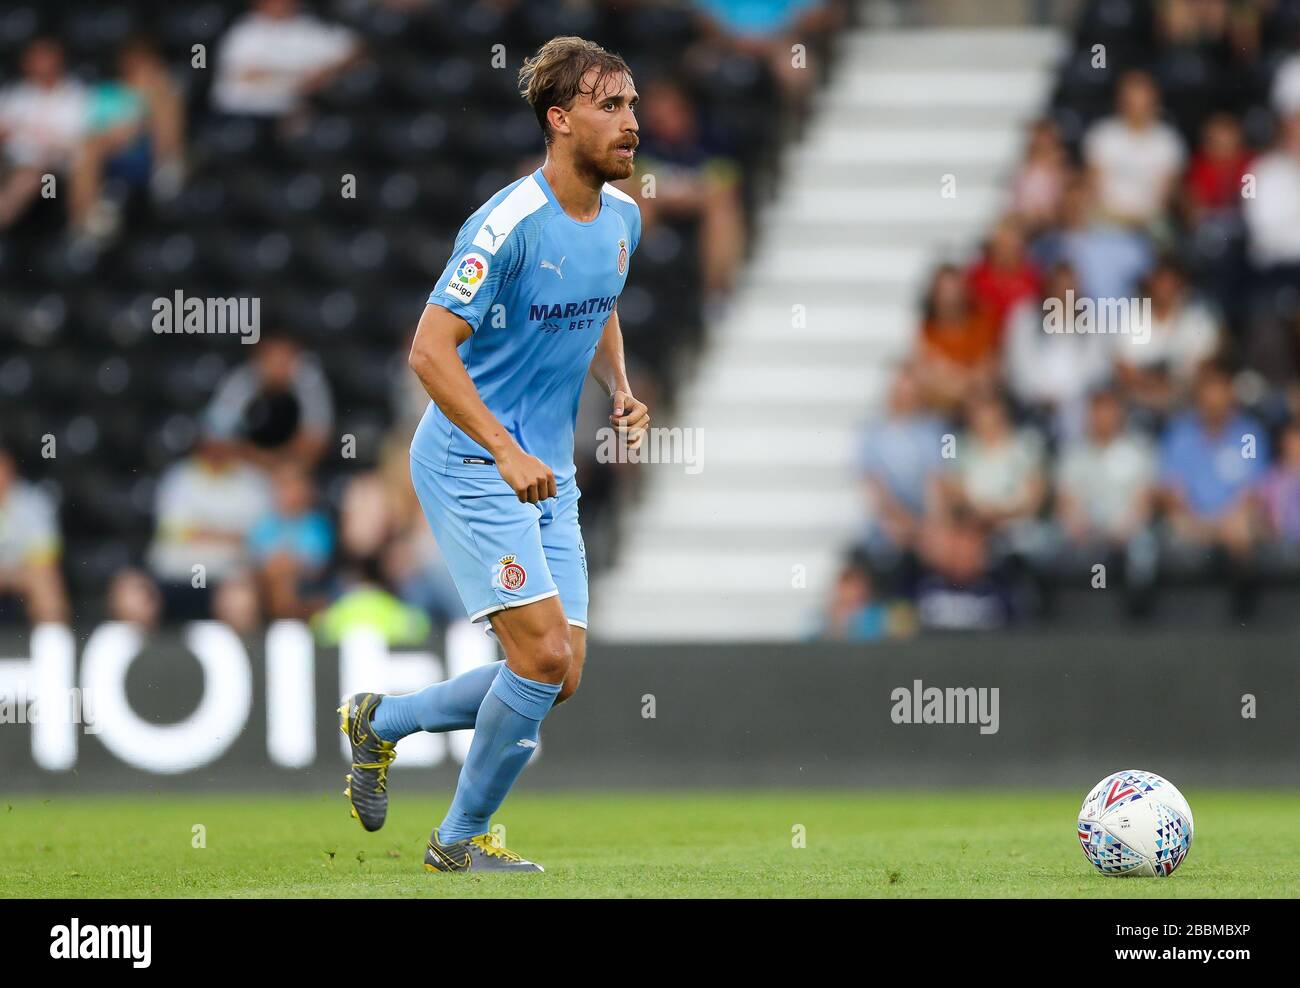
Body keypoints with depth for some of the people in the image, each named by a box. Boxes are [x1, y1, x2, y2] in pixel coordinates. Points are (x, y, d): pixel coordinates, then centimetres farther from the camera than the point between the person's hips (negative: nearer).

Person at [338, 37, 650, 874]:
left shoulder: (621, 217, 5)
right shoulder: (509, 225, -20)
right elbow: (431, 350, -22)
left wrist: (620, 391, 5)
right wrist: (507, 453, -29)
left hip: (549, 476, 8)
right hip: (471, 466, -8)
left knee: (559, 676, 4)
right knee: (544, 655, -15)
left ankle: (381, 721, 26)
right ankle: (462, 838, 3)